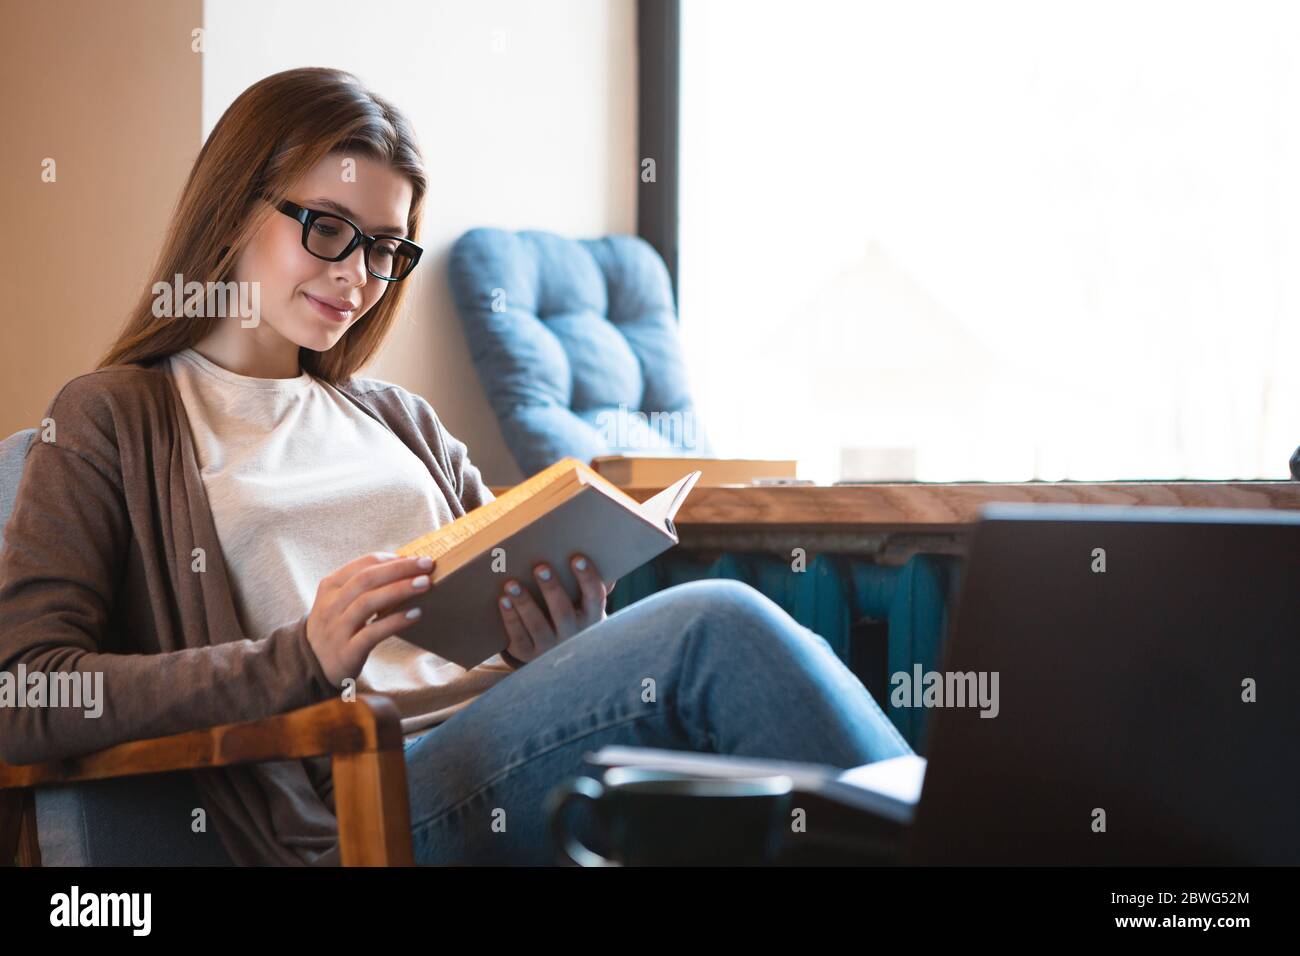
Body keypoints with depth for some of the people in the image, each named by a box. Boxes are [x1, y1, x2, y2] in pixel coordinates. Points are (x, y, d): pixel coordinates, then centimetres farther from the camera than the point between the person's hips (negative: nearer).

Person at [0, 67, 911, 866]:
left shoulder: (399, 419, 28)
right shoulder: (113, 419, 11)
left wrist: (564, 637, -1)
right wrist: (300, 659, -14)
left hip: (506, 730, 5)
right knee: (717, 630, -29)